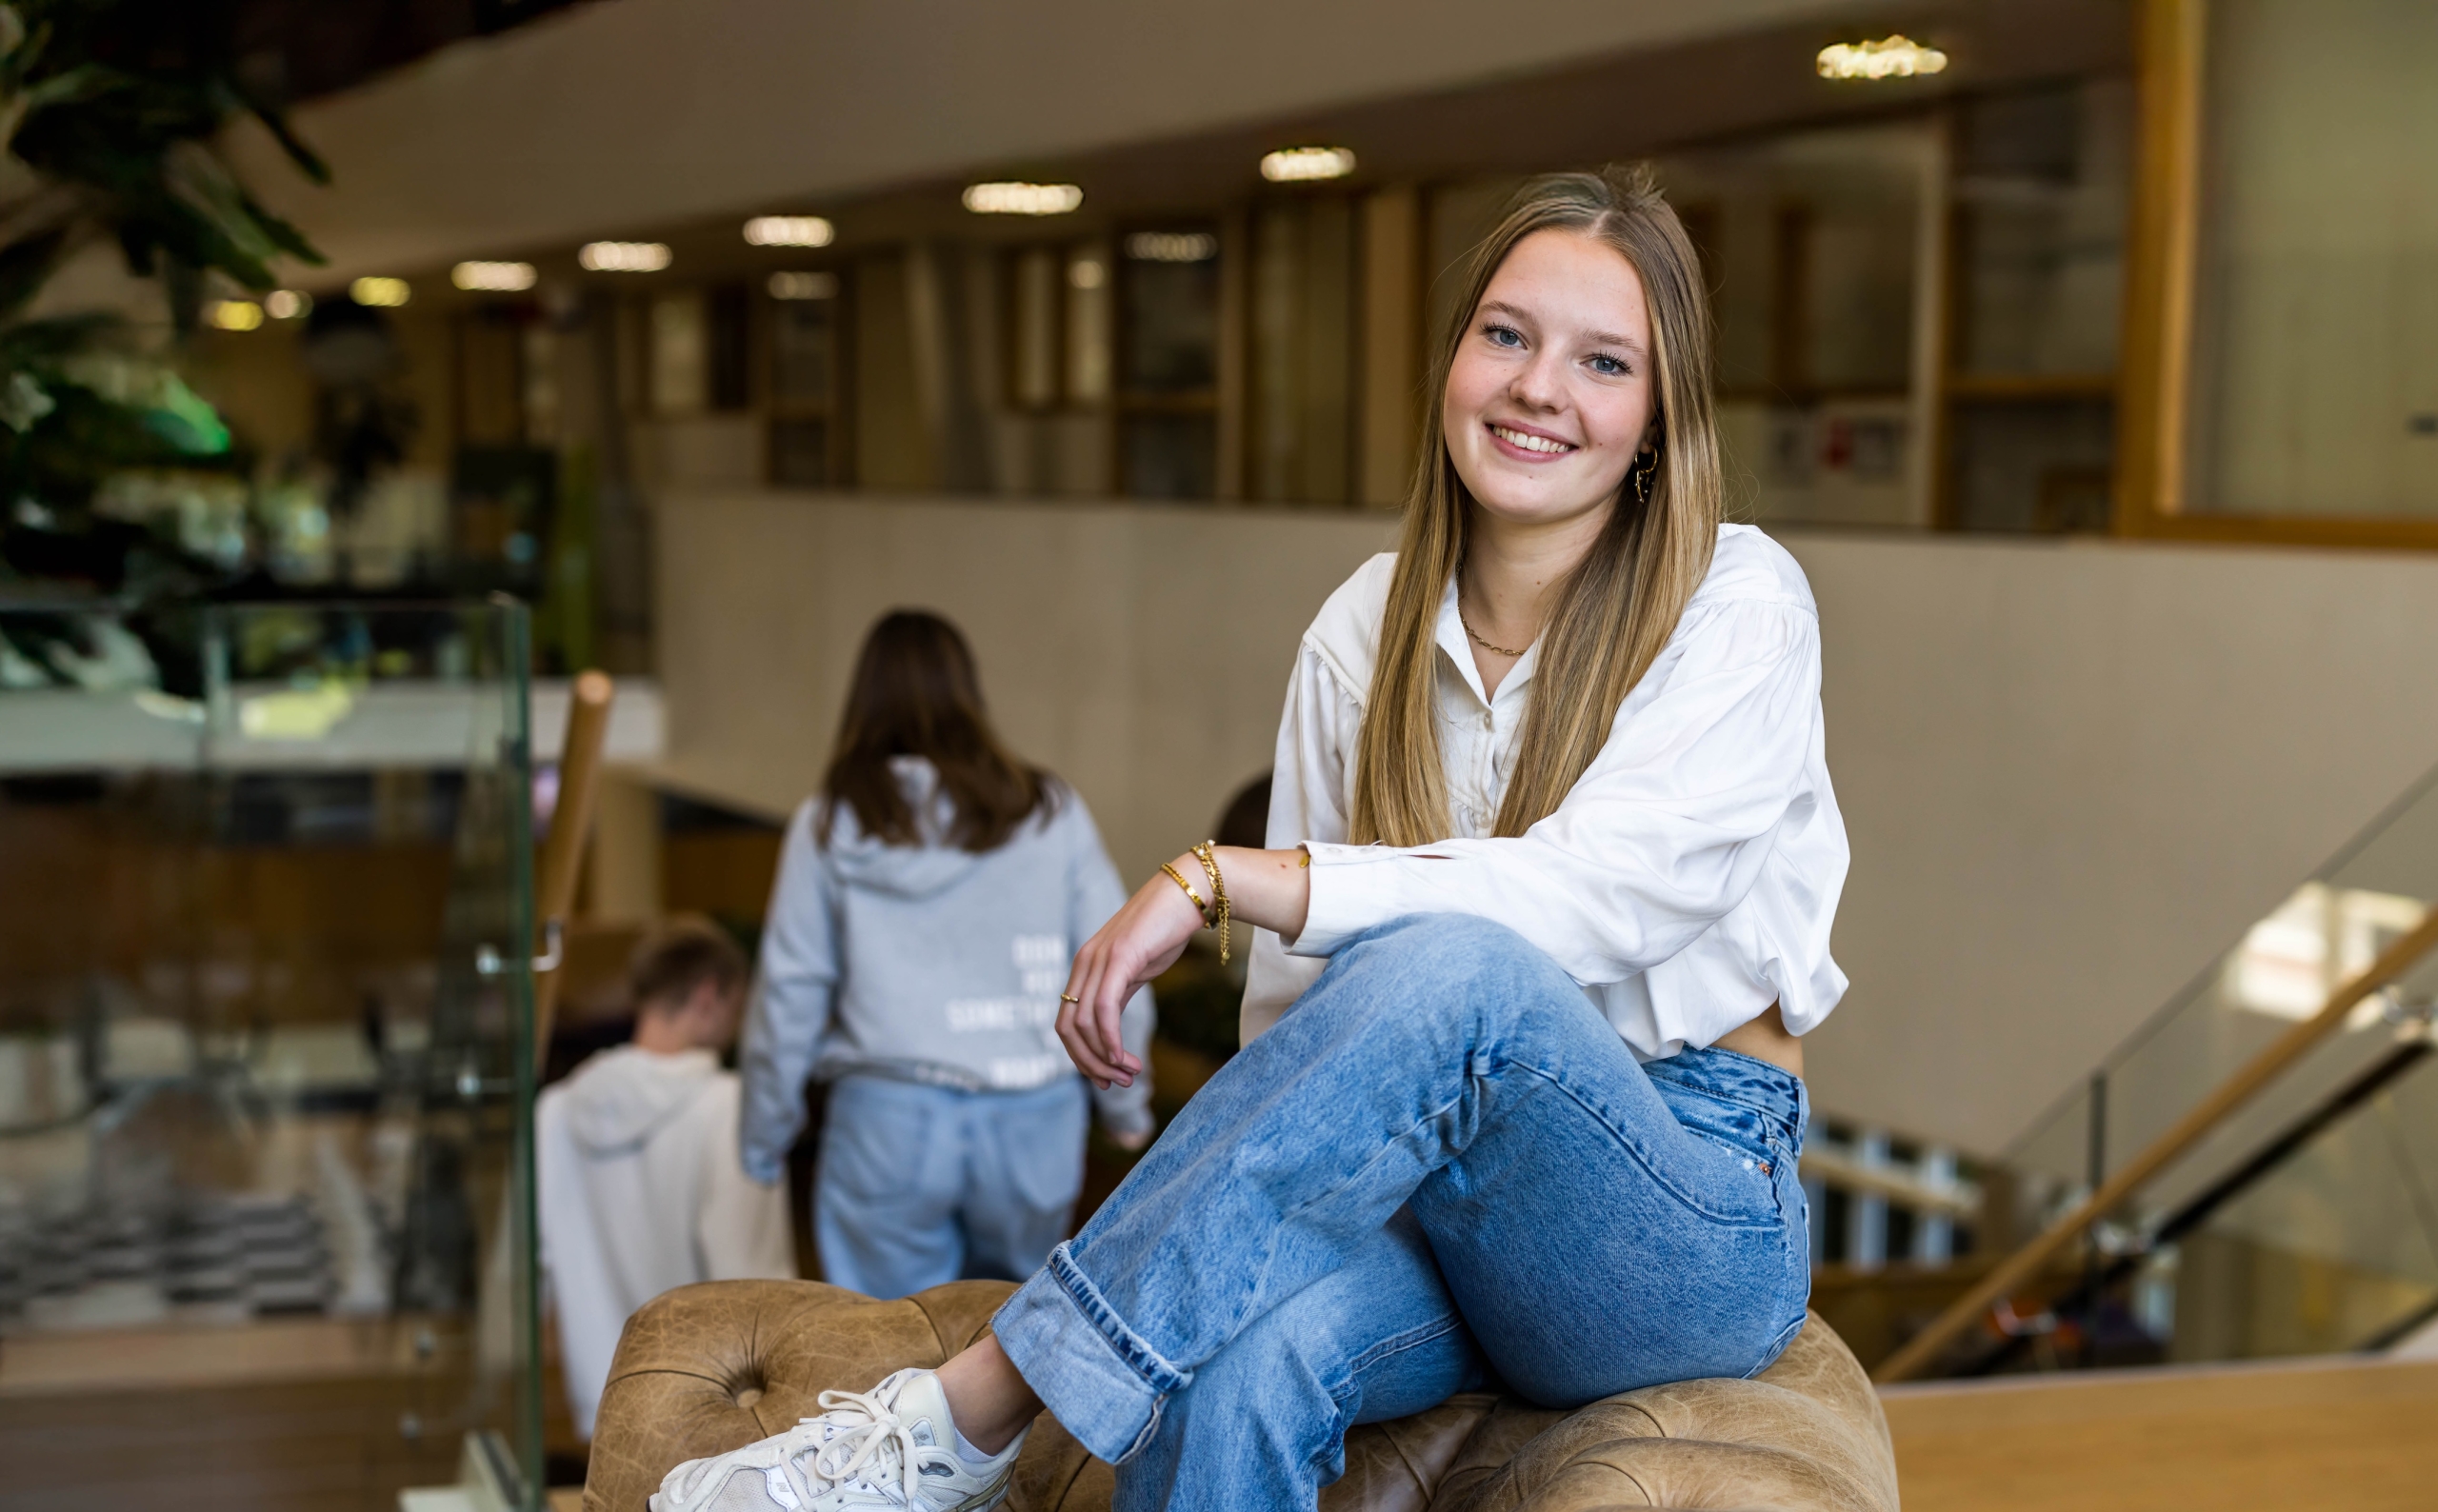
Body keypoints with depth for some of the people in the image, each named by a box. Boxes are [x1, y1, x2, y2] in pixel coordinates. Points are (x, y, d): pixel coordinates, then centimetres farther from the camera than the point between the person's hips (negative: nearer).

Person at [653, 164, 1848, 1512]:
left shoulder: (1740, 606, -6)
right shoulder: (1363, 630, 6)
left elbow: (1593, 897, -22)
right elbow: (1294, 996, 3)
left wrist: (1222, 879, -26)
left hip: (1695, 1219, -2)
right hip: (1453, 1187, 3)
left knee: (1447, 965, -36)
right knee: (1239, 1360, -36)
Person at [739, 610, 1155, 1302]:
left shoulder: (831, 824, 1)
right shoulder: (1051, 813, 2)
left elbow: (789, 992, 4)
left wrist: (765, 1138, 15)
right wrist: (1125, 1102, 17)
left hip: (891, 1119, -1)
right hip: (1034, 1116, 1)